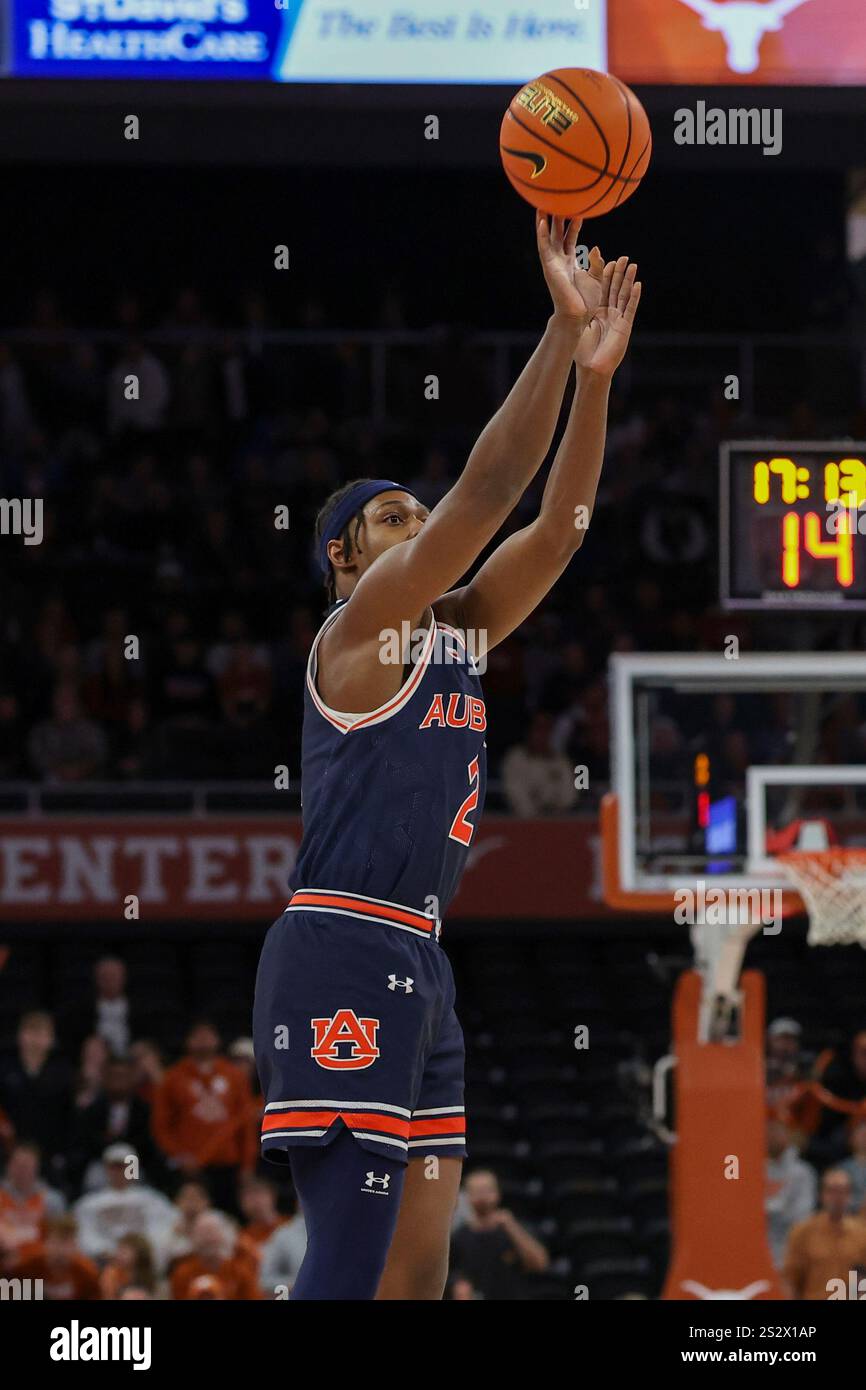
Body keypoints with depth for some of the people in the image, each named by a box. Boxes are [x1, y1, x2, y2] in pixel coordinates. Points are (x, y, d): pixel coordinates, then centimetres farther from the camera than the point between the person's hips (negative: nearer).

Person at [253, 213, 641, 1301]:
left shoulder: (456, 634, 19)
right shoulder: (356, 627, -4)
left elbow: (558, 524, 11)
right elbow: (487, 488, -14)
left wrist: (595, 374, -1)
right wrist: (562, 331, -16)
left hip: (417, 966, 9)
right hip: (342, 954, -9)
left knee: (416, 1272, 6)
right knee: (350, 1261, -17)